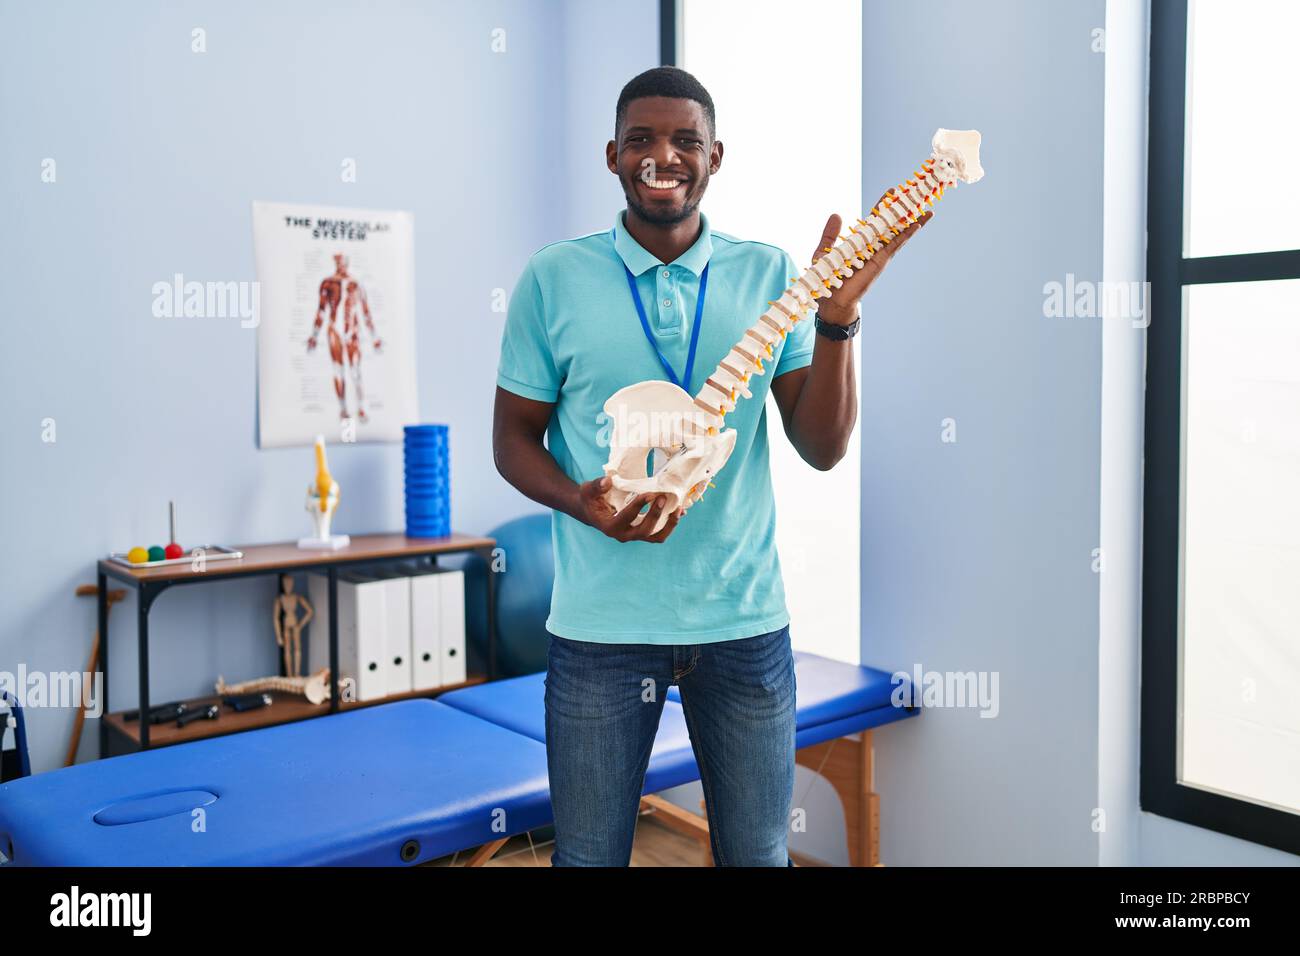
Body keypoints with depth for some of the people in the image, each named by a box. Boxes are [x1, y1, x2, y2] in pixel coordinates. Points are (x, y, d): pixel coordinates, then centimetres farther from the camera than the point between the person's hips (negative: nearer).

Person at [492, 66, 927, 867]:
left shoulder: (768, 276, 1)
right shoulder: (553, 278, -2)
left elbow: (823, 448, -1)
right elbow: (514, 438, 3)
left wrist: (838, 315, -14)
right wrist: (579, 502, -16)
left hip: (744, 621, 2)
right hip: (600, 623, -1)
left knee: (759, 855, 16)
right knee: (588, 855, 13)